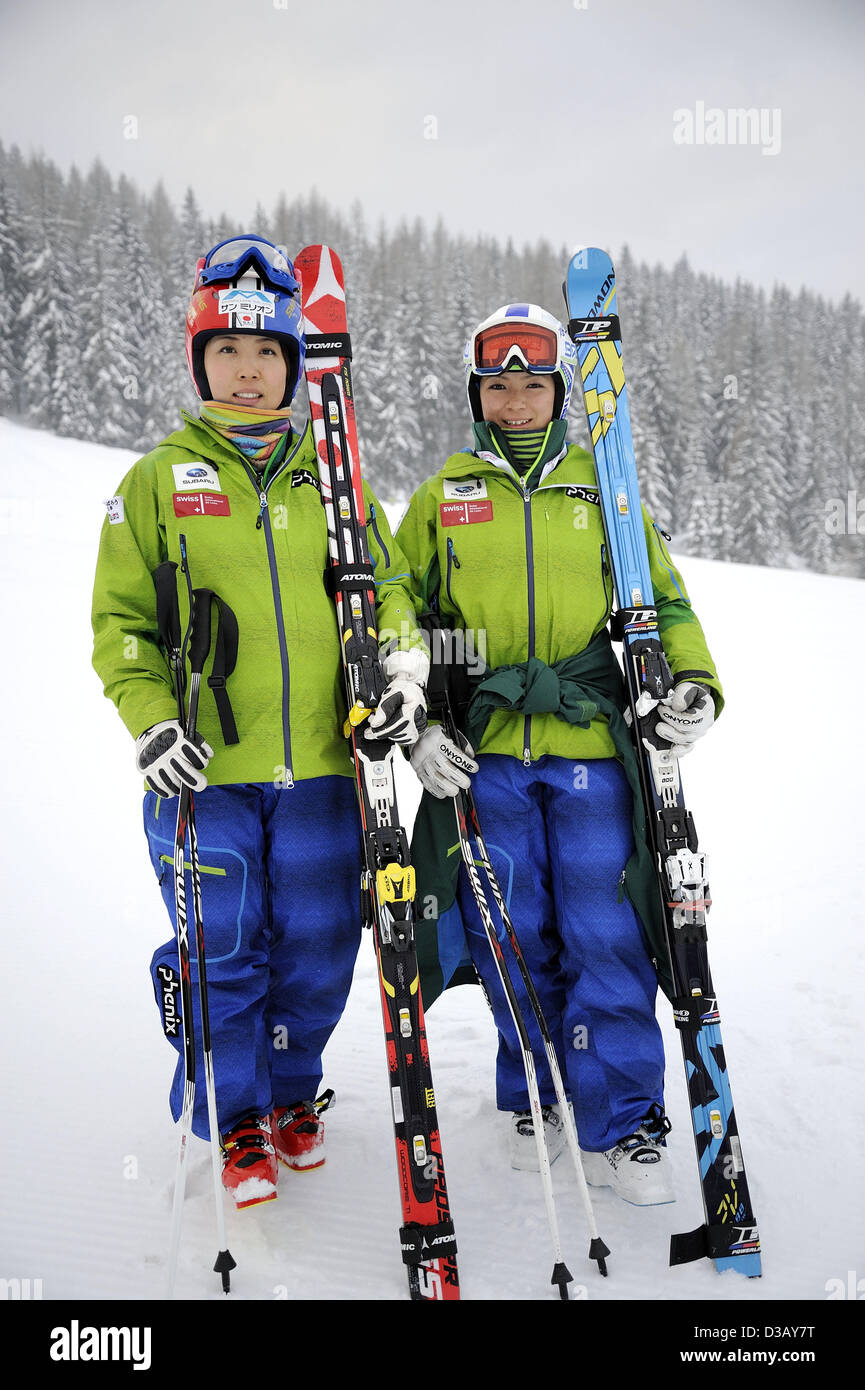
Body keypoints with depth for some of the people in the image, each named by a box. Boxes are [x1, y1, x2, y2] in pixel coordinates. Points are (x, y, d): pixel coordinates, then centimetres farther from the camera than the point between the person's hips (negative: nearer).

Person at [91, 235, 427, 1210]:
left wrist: (403, 673, -7)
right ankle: (236, 1121, 26)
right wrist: (151, 720, -11)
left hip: (319, 760, 2)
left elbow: (386, 583, 12)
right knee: (220, 948, 4)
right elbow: (120, 618, 3)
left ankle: (293, 1091, 35)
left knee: (317, 943, 10)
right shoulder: (157, 480, 6)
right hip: (206, 765, -2)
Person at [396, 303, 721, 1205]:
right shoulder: (442, 497, 11)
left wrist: (694, 681, -3)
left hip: (591, 747, 0)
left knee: (606, 938, -1)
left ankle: (620, 1124, 15)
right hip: (484, 755, 0)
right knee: (512, 937, 7)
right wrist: (415, 724, -2)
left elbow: (664, 599, 15)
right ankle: (534, 1103, 27)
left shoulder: (601, 490, 13)